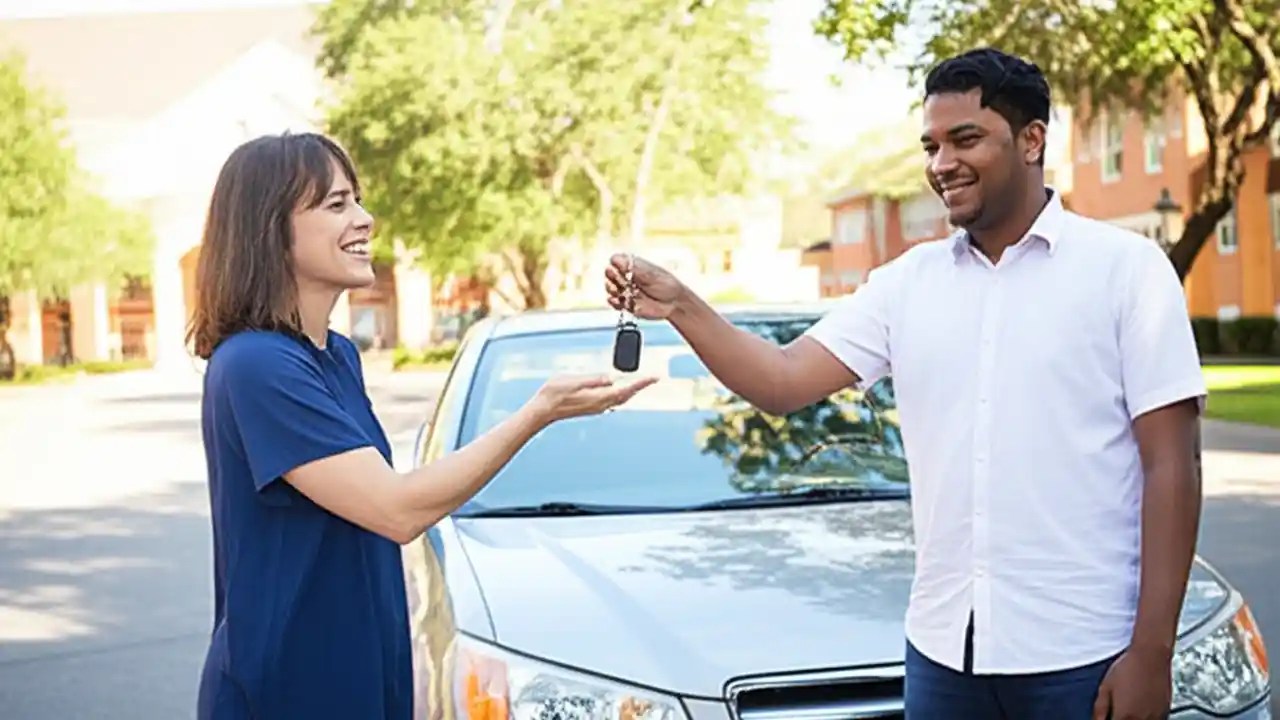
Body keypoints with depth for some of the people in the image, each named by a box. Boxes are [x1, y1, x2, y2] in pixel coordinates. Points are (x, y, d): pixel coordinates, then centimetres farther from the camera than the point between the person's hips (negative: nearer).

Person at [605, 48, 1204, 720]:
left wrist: (1151, 651, -11)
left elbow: (1171, 468, -6)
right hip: (941, 647, 4)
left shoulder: (1123, 267, -4)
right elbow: (783, 382, 1)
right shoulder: (907, 283, 8)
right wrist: (681, 307, -14)